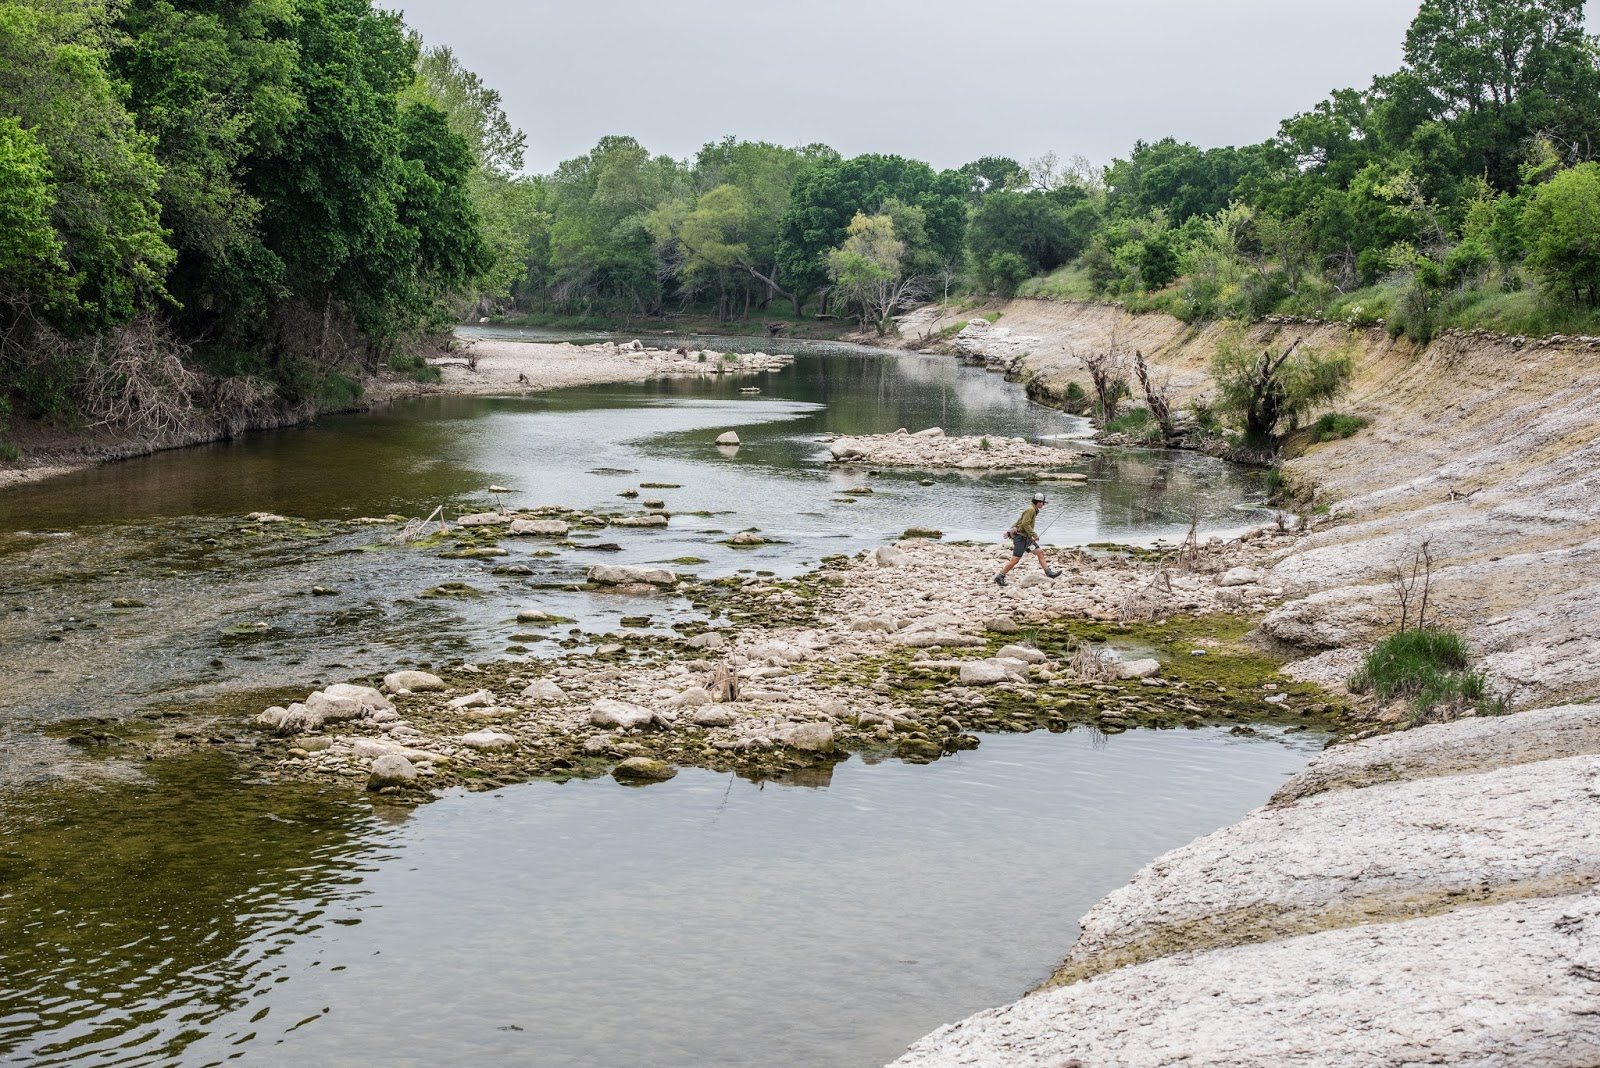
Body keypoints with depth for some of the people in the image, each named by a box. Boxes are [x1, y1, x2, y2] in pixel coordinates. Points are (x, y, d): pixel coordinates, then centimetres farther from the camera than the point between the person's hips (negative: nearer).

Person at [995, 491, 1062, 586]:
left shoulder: (1033, 510, 17)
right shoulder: (1030, 510, -15)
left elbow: (1019, 521, 22)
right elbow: (1025, 524, -25)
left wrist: (1010, 531, 24)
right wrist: (1034, 534, -23)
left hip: (1026, 538, 10)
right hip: (1020, 537, -10)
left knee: (1040, 552, 5)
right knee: (1015, 560, -10)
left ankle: (1049, 572, 5)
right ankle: (999, 577, -4)